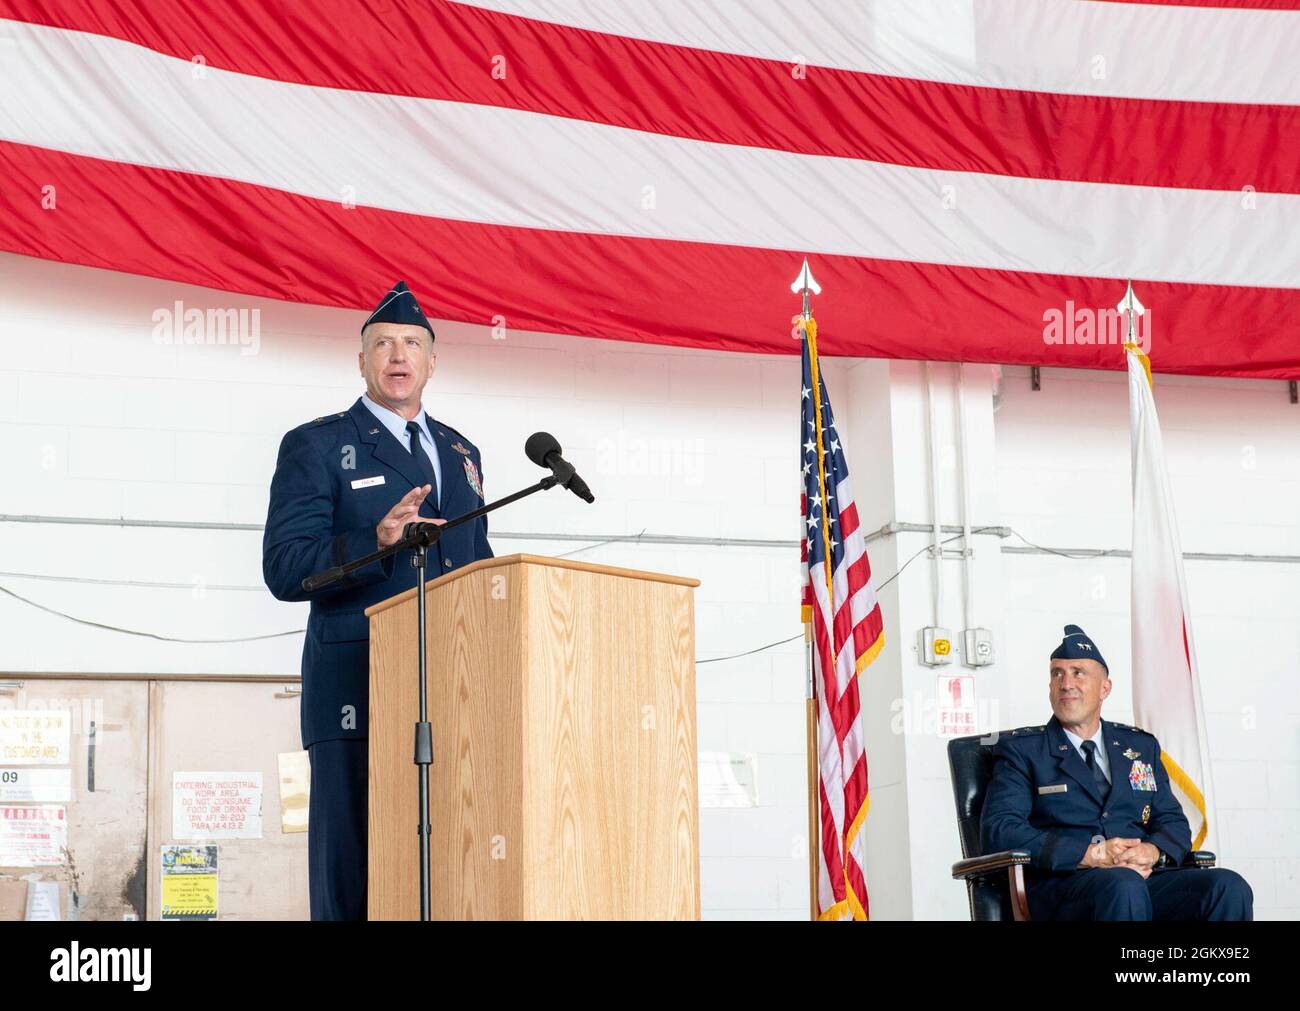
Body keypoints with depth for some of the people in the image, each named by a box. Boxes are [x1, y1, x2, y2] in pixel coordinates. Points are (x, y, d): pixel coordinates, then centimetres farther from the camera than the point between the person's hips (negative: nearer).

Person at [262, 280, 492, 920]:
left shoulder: (461, 453, 23)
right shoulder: (316, 446, 6)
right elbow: (283, 568, -4)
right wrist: (376, 541, -20)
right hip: (358, 690, -5)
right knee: (353, 876, -6)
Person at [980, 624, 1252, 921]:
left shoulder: (1141, 746, 24)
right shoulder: (1021, 749, 11)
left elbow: (1173, 822, 20)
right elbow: (998, 830, -3)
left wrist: (1152, 851, -7)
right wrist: (1092, 855, -14)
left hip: (1146, 877, 4)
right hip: (1065, 886, -4)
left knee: (1228, 886, -26)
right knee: (1124, 885, -39)